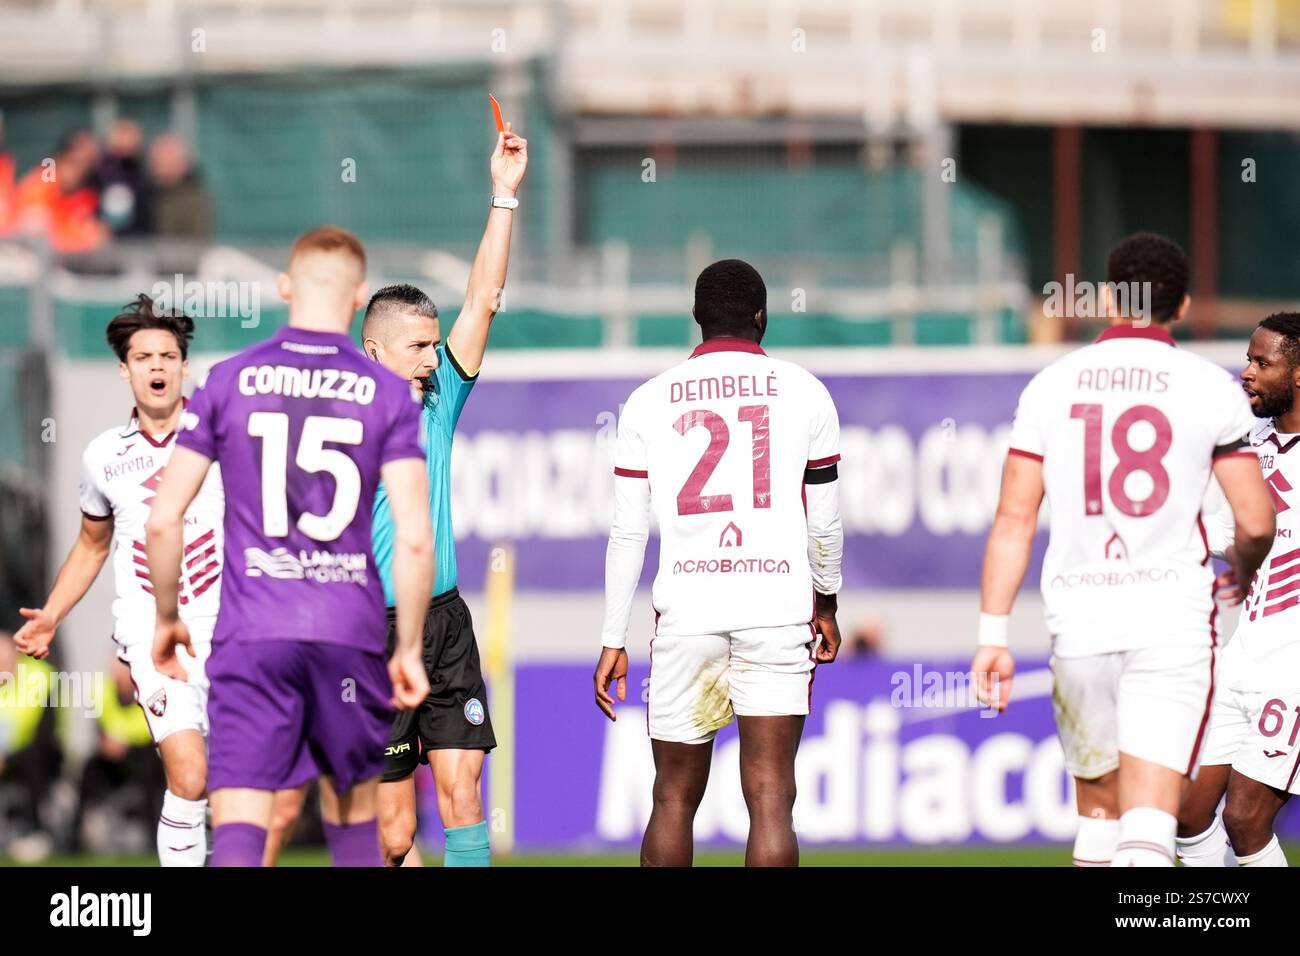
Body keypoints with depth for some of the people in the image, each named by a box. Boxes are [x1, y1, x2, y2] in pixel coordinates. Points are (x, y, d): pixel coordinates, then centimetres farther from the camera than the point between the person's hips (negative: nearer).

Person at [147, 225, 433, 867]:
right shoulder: (388, 394, 1)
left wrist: (167, 618, 17)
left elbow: (163, 520, 2)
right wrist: (409, 649, 5)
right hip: (350, 633, 1)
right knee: (352, 811, 19)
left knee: (238, 830, -9)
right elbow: (414, 538, -5)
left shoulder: (229, 381, 3)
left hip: (251, 634, -1)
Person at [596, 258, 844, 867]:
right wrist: (826, 603, 26)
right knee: (770, 800, -5)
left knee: (674, 800, 12)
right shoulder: (804, 393, 5)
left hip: (687, 612, 1)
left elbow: (628, 533, 5)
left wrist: (613, 641, 11)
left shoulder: (649, 401, 6)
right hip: (777, 610, -1)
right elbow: (824, 523, 10)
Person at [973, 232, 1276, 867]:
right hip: (1173, 614, -2)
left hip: (1079, 618, 2)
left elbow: (1014, 521, 1)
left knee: (1098, 808, 19)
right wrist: (1242, 572, 25)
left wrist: (993, 635, 3)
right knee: (1149, 822, -9)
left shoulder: (1051, 386, 4)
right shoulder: (1210, 388, 0)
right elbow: (1257, 523, 2)